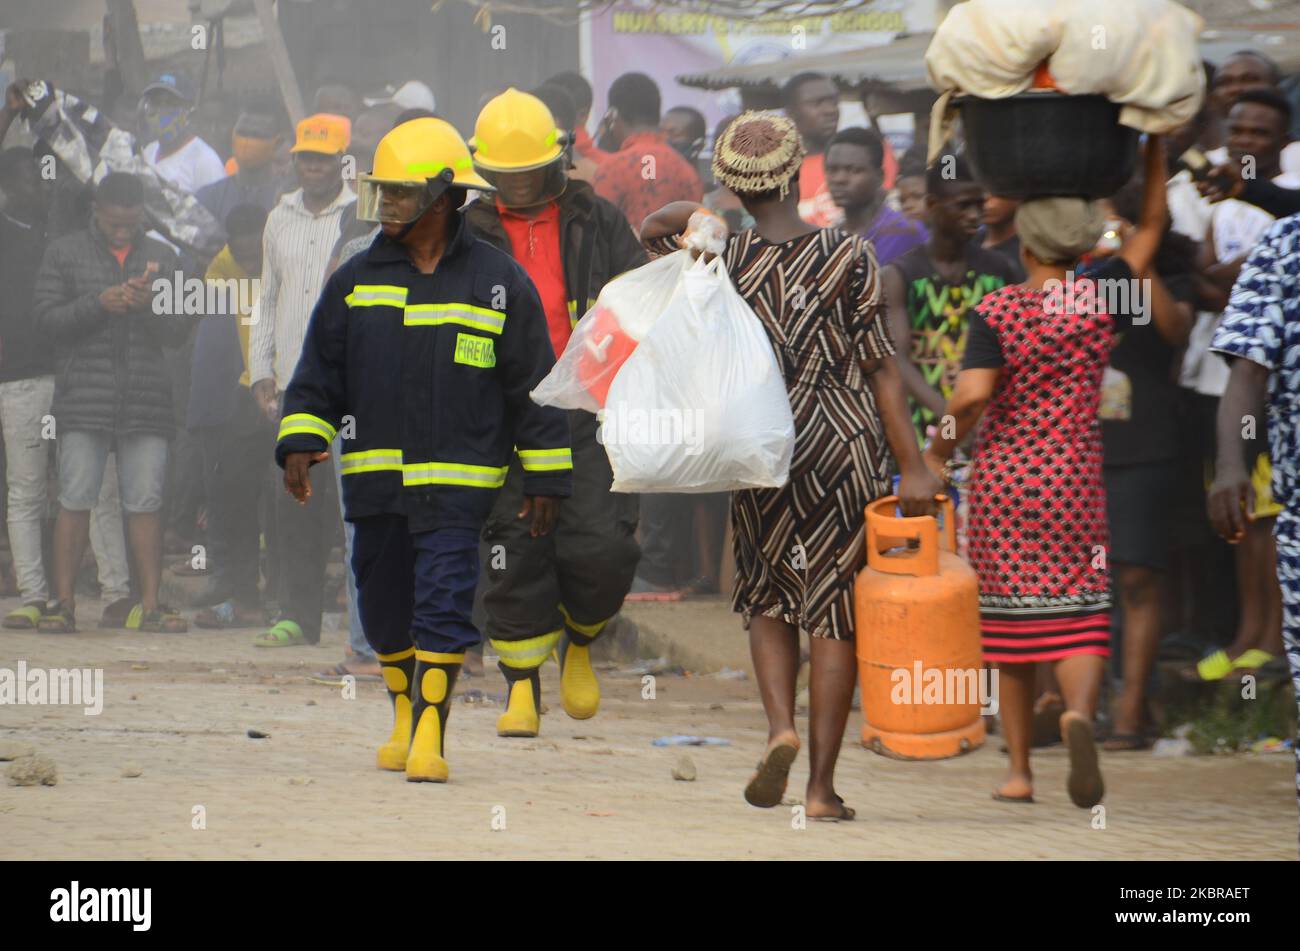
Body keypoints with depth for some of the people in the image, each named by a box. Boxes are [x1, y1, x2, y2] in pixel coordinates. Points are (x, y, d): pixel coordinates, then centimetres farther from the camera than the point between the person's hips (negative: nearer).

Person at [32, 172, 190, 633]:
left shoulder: (162, 257, 14)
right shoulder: (64, 253, 8)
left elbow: (179, 329, 9)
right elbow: (46, 317, -1)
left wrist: (151, 307, -12)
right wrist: (99, 303, -14)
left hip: (147, 400, 2)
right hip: (83, 399, -2)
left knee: (145, 502, 0)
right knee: (75, 500, -5)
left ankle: (151, 603, 2)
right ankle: (64, 601, 0)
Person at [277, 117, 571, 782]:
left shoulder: (497, 282, 0)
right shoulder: (357, 279, 7)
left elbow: (533, 385, 4)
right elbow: (319, 372, 11)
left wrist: (545, 478, 3)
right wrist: (301, 441, -3)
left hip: (458, 481, -4)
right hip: (375, 477, 4)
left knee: (444, 602, -12)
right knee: (384, 608, 11)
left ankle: (431, 734, -10)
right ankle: (404, 716, 31)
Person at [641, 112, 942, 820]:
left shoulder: (722, 260, -3)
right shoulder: (849, 254, -7)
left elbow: (655, 227, 18)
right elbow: (879, 365, -7)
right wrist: (911, 466, -5)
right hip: (847, 447, -1)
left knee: (766, 601, 19)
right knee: (834, 613, 2)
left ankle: (780, 728, -4)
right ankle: (822, 784, 0)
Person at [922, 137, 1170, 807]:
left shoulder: (995, 312, -7)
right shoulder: (1101, 298, -1)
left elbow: (972, 395, -19)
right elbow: (1151, 228, 14)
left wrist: (939, 450, -3)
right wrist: (1155, 143, 21)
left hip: (1000, 478, 0)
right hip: (1073, 477, 0)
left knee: (1009, 620, 8)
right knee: (1077, 614, 0)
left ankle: (1019, 771, 11)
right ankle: (1079, 710, -32)